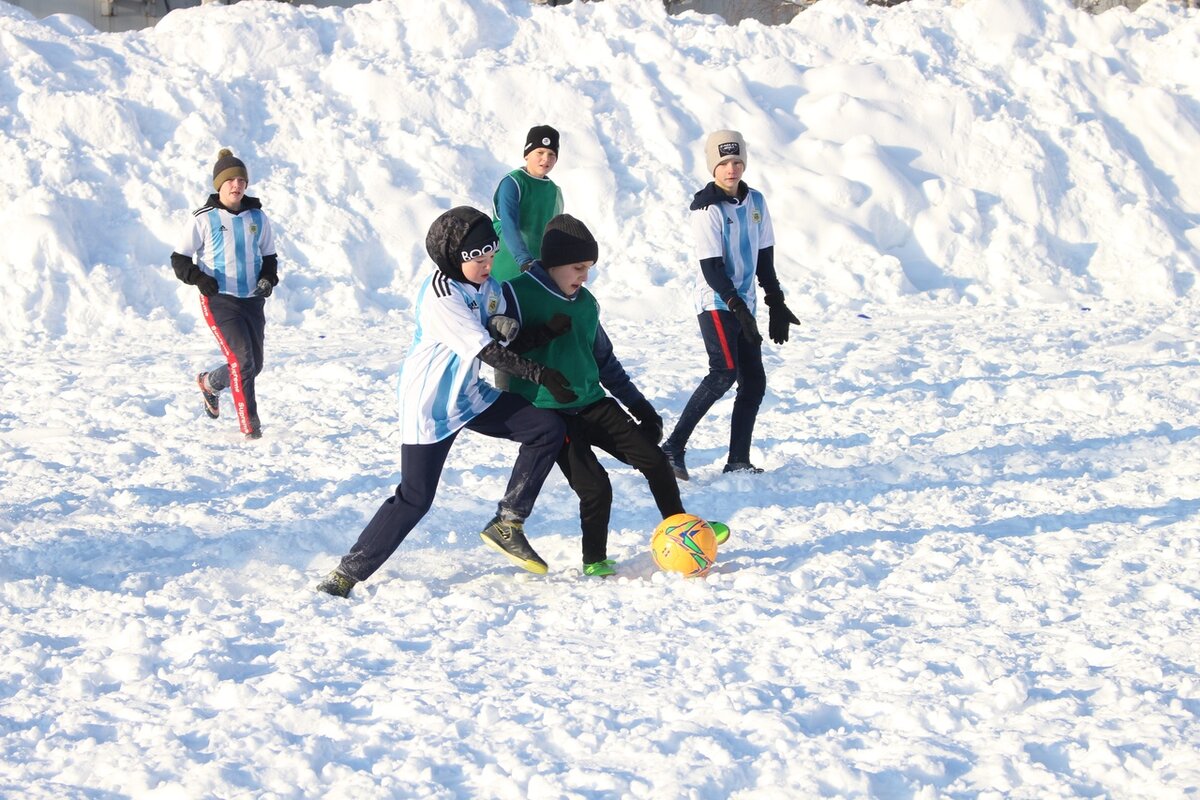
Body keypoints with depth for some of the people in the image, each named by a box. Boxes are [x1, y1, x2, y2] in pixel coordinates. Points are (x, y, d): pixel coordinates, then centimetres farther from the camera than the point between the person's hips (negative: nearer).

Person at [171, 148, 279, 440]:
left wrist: (268, 279, -3)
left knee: (254, 365, 10)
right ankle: (249, 424, -8)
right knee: (242, 360, -18)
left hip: (252, 300, 5)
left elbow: (269, 257, 18)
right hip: (218, 299, -5)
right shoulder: (204, 219, -5)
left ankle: (210, 383, 40)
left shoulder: (257, 218, 7)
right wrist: (198, 278, -20)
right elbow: (179, 260, -1)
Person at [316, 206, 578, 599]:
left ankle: (506, 525, 2)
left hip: (470, 396, 7)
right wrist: (540, 374, -23)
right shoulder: (440, 295, -24)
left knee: (548, 427, -6)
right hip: (429, 405, -7)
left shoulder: (488, 286, 1)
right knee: (415, 498, -8)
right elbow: (485, 350, -25)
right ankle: (348, 573, 3)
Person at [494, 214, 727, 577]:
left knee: (654, 460, 0)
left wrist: (639, 405, 20)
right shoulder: (517, 294, -10)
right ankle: (594, 560, 4)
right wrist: (545, 334, -26)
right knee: (595, 488, -16)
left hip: (593, 404, 6)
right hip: (548, 412, -6)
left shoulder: (585, 302, 11)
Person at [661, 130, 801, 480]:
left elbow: (764, 258, 15)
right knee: (725, 373, -21)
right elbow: (712, 268, -16)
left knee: (754, 382, 3)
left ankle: (738, 461, 7)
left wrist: (776, 304, 12)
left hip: (744, 304, 7)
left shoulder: (755, 202, 8)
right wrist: (737, 306, -24)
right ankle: (673, 448, -19)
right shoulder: (707, 209, -12)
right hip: (716, 304, -7)